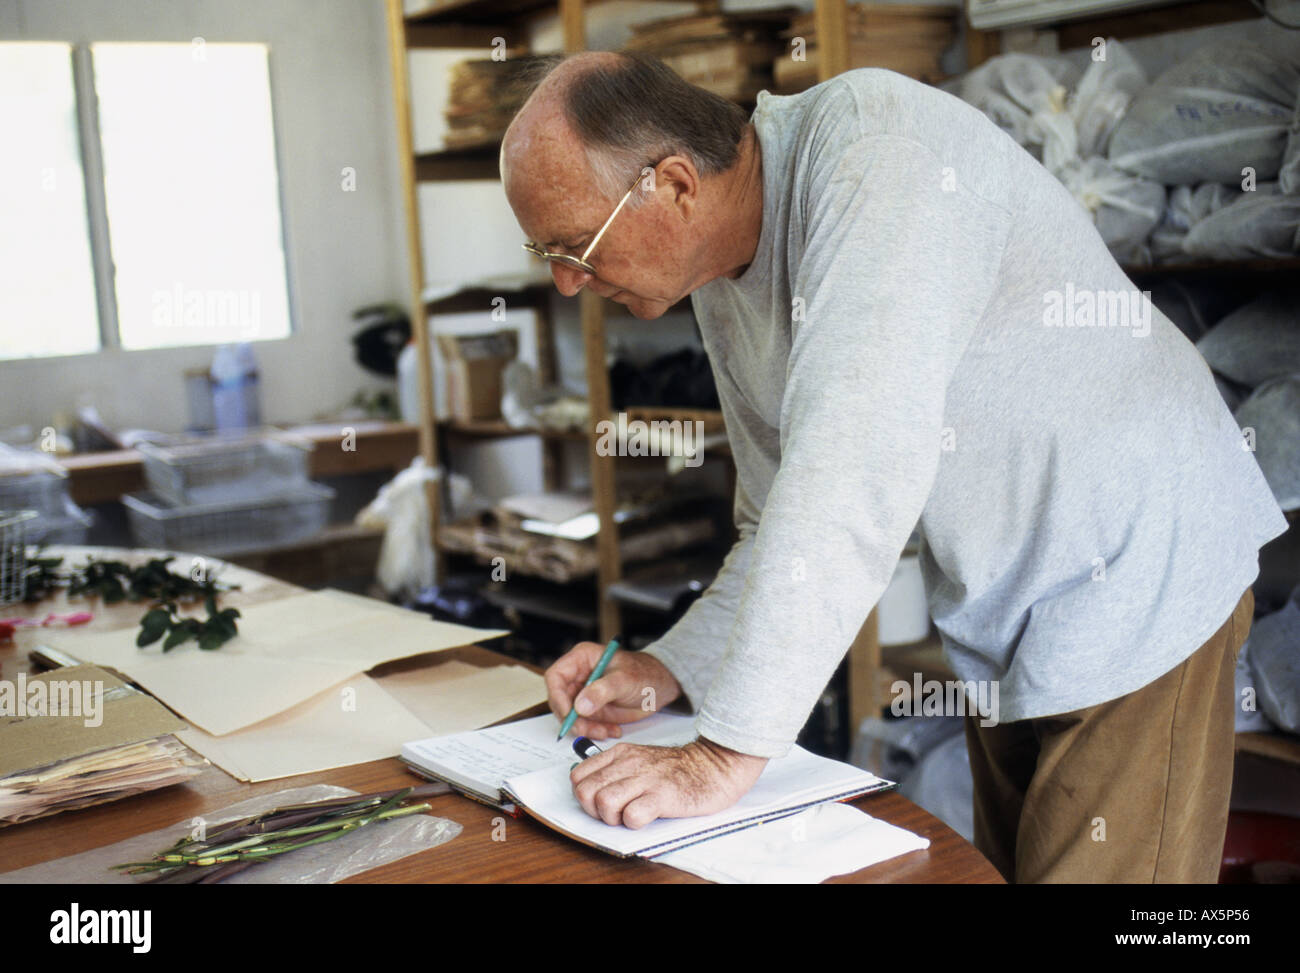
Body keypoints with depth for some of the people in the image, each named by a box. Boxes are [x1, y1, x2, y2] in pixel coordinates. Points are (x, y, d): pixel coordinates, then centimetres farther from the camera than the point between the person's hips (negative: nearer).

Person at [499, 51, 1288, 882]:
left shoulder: (875, 138, -26)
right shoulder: (722, 286, 0)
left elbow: (862, 454, -37)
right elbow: (785, 525, 9)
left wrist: (730, 749, -35)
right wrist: (671, 670, -6)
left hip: (1137, 571, -8)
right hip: (1005, 622, 8)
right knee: (1006, 870, 17)